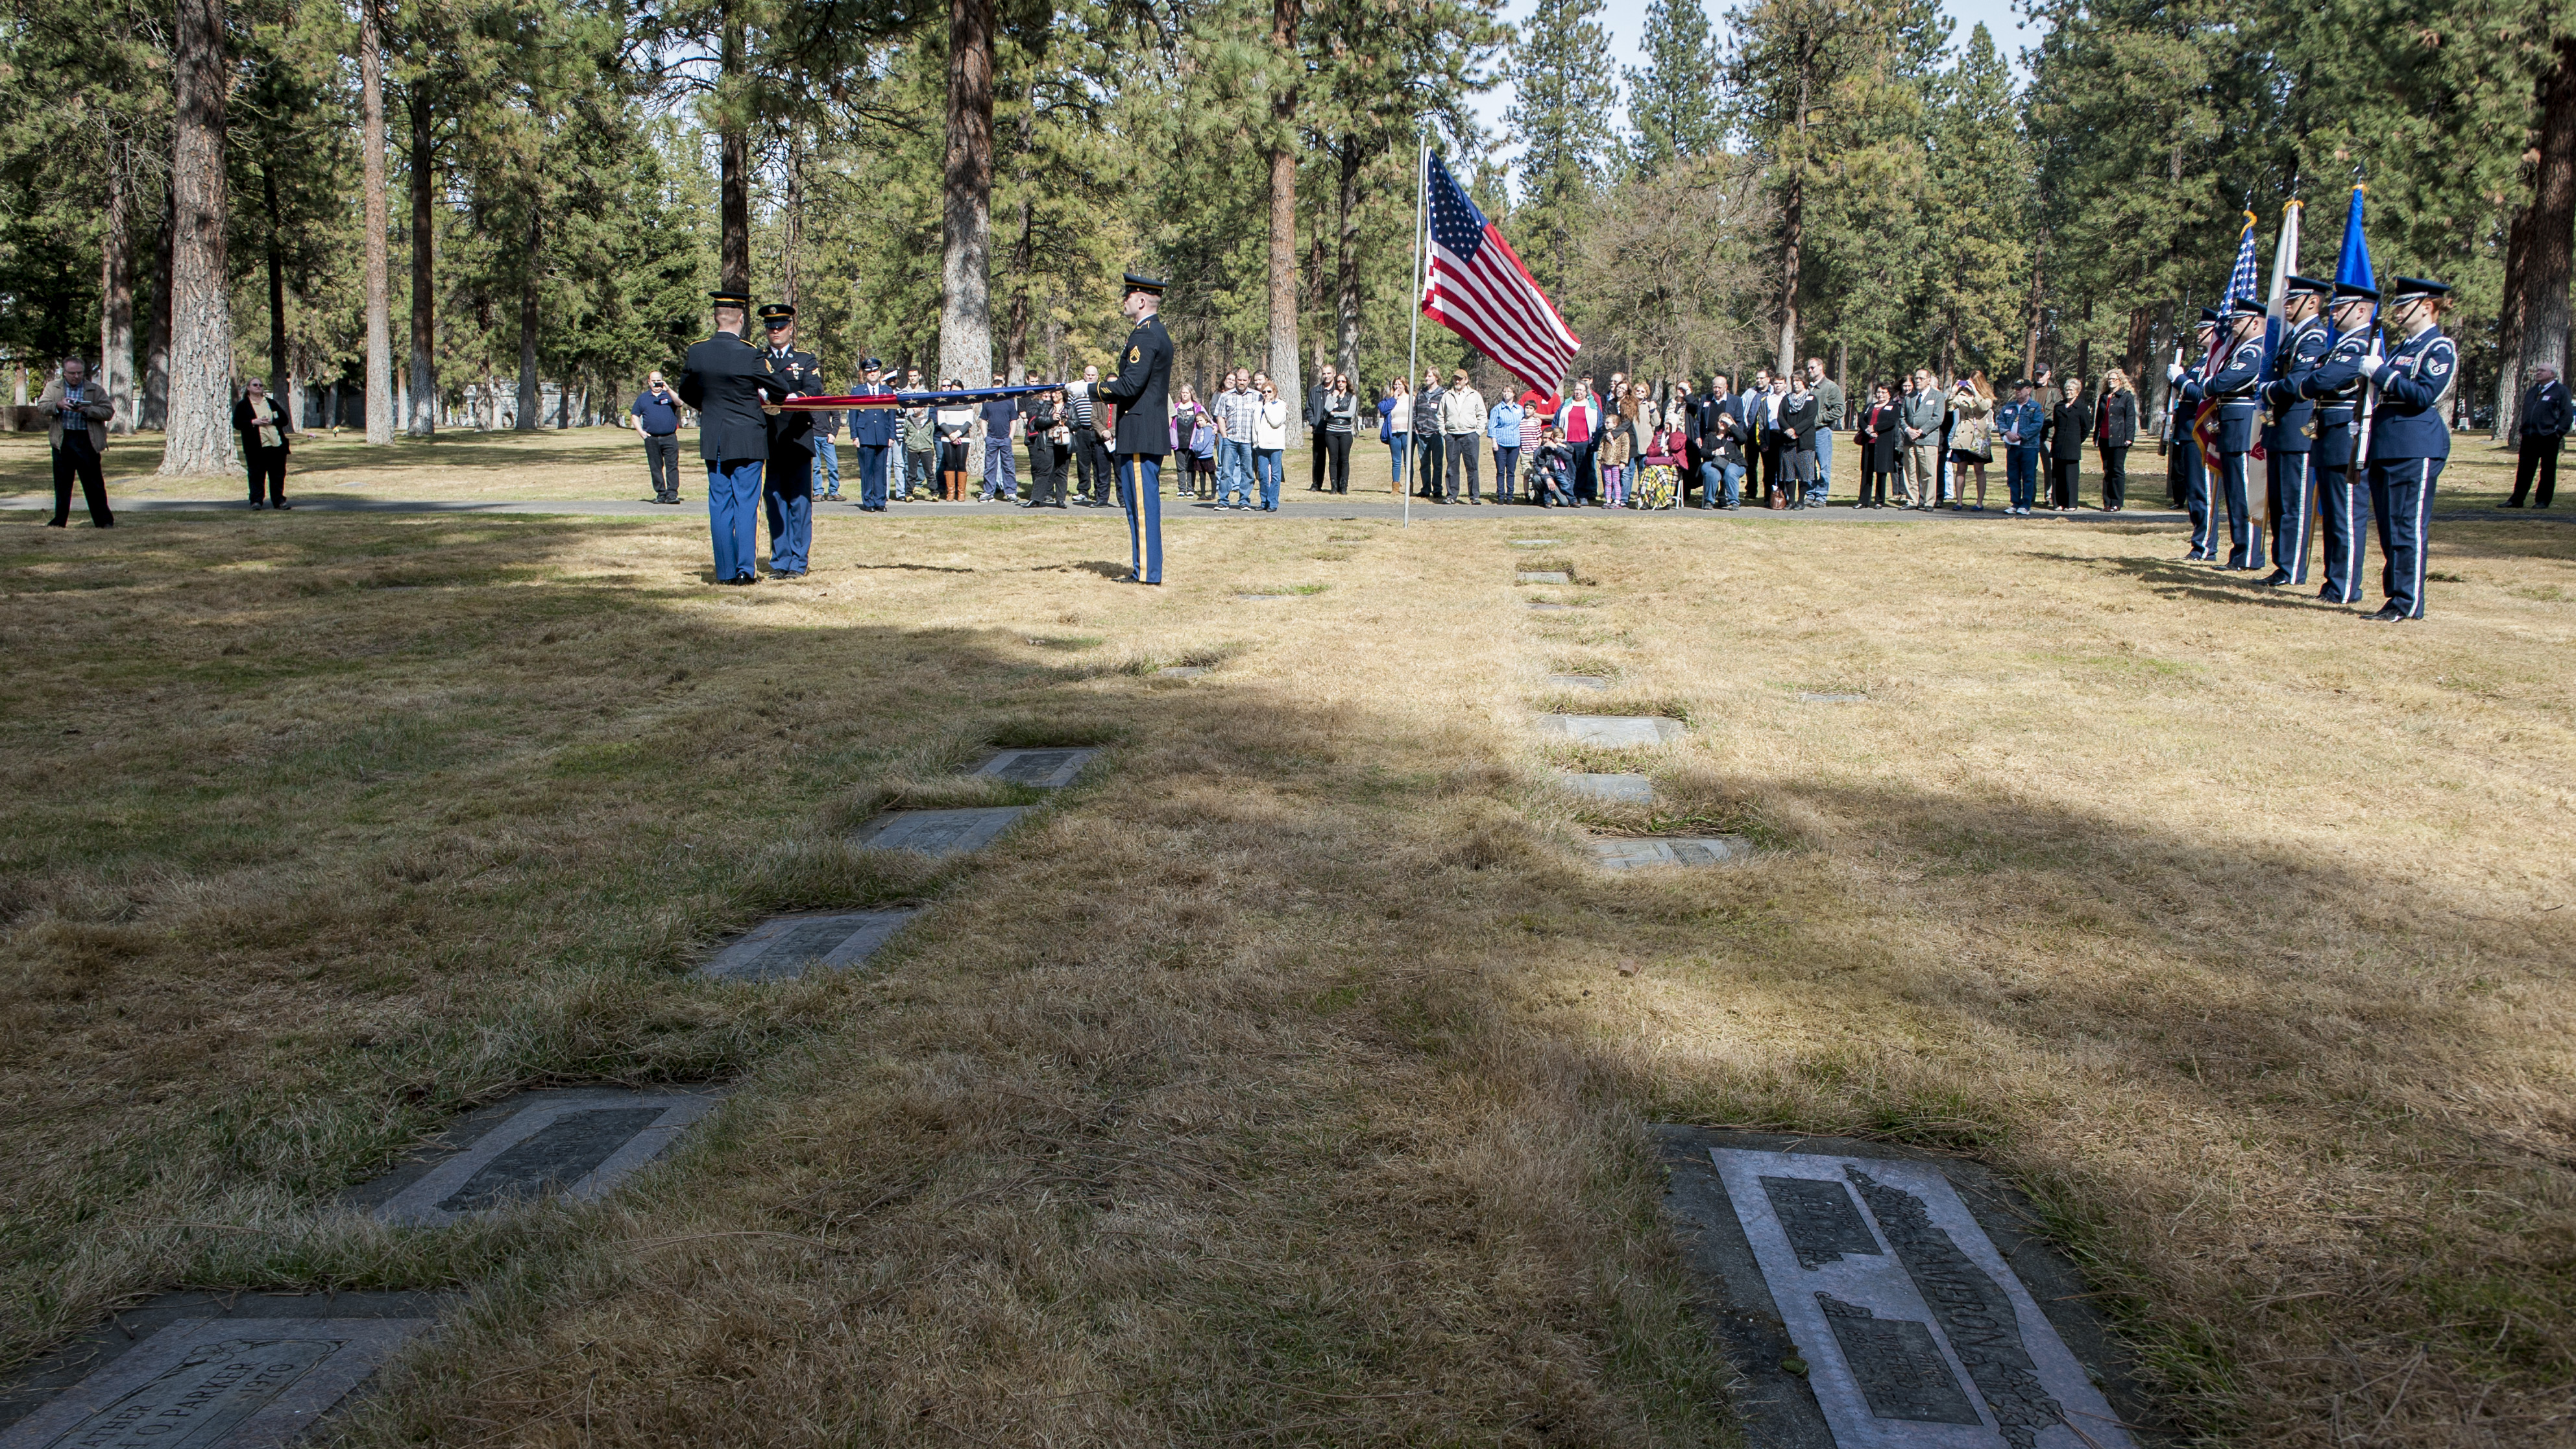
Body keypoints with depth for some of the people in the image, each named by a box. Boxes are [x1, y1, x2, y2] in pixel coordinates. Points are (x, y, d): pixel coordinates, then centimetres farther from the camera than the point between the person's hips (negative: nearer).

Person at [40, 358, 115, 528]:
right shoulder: (53, 387, 11)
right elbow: (42, 407, 1)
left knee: (94, 484, -1)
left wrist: (87, 410, -18)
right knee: (61, 483, 9)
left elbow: (109, 412, -4)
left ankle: (104, 520, 3)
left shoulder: (96, 391, 4)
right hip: (62, 441, 2)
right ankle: (60, 520, 16)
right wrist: (58, 405, -18)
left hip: (87, 442, -2)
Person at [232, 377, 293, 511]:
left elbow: (284, 419, 11)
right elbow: (237, 424, -1)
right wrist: (253, 422, -13)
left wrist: (272, 421, -7)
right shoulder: (242, 405, 8)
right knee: (256, 475, -3)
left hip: (276, 444, 3)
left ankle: (279, 501, 7)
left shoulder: (271, 403, 17)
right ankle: (256, 501, 2)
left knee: (278, 474, 2)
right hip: (255, 446, -3)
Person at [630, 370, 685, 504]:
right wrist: (640, 431, 3)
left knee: (672, 466, -10)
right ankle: (661, 494, 8)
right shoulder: (643, 398, 15)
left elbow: (679, 402, -10)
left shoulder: (669, 395, 10)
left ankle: (672, 493, -12)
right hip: (651, 439, 2)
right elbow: (635, 415, 17)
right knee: (655, 468, 3)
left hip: (670, 437, -2)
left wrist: (668, 390, -20)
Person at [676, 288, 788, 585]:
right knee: (746, 503, 1)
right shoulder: (751, 353, -13)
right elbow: (780, 390, -5)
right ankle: (745, 569, -3)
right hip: (748, 438, -3)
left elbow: (686, 393, 11)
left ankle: (725, 571, 9)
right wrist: (765, 401, 18)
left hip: (713, 438, 3)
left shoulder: (696, 351, -1)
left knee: (719, 504, 8)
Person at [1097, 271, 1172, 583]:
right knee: (1140, 500, 13)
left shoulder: (1145, 336, -15)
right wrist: (1111, 385, 11)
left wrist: (1097, 388, -9)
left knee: (1143, 501, -7)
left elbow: (1131, 385, -21)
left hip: (1141, 435, -10)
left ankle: (1148, 572, -4)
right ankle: (1145, 567, 17)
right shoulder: (1157, 333, 18)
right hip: (1152, 432, 10)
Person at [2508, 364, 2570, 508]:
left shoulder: (2560, 390, 0)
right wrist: (2523, 430, 15)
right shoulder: (2533, 390, 20)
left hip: (2548, 437, -6)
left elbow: (2567, 413, -5)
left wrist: (2559, 431, -12)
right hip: (2529, 436, 6)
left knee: (2547, 470, 1)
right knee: (2524, 469, 3)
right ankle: (2516, 500, 4)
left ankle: (2544, 501, 5)